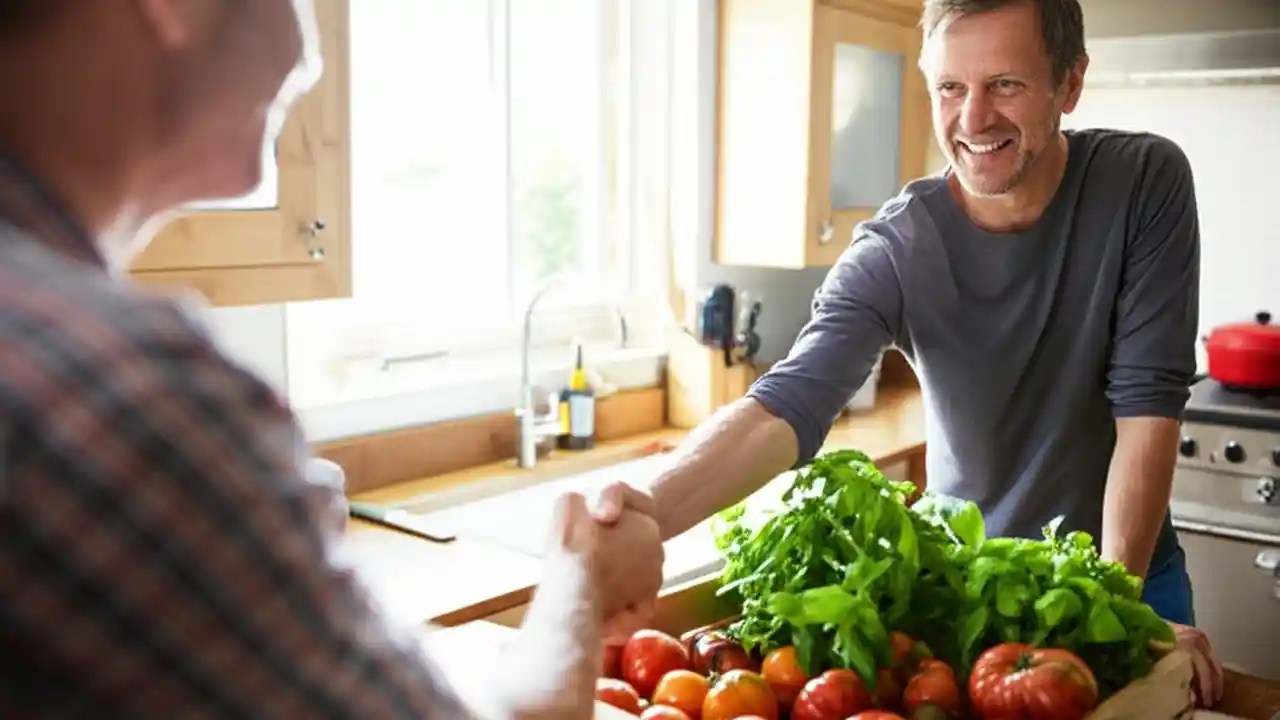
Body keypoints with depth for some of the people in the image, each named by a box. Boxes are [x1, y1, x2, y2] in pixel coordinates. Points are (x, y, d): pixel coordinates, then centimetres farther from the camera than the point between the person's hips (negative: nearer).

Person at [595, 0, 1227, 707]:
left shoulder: (1145, 181, -16)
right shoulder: (892, 250, -21)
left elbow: (1147, 404, -18)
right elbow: (788, 403, -34)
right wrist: (641, 518, -52)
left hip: (1128, 569, 1)